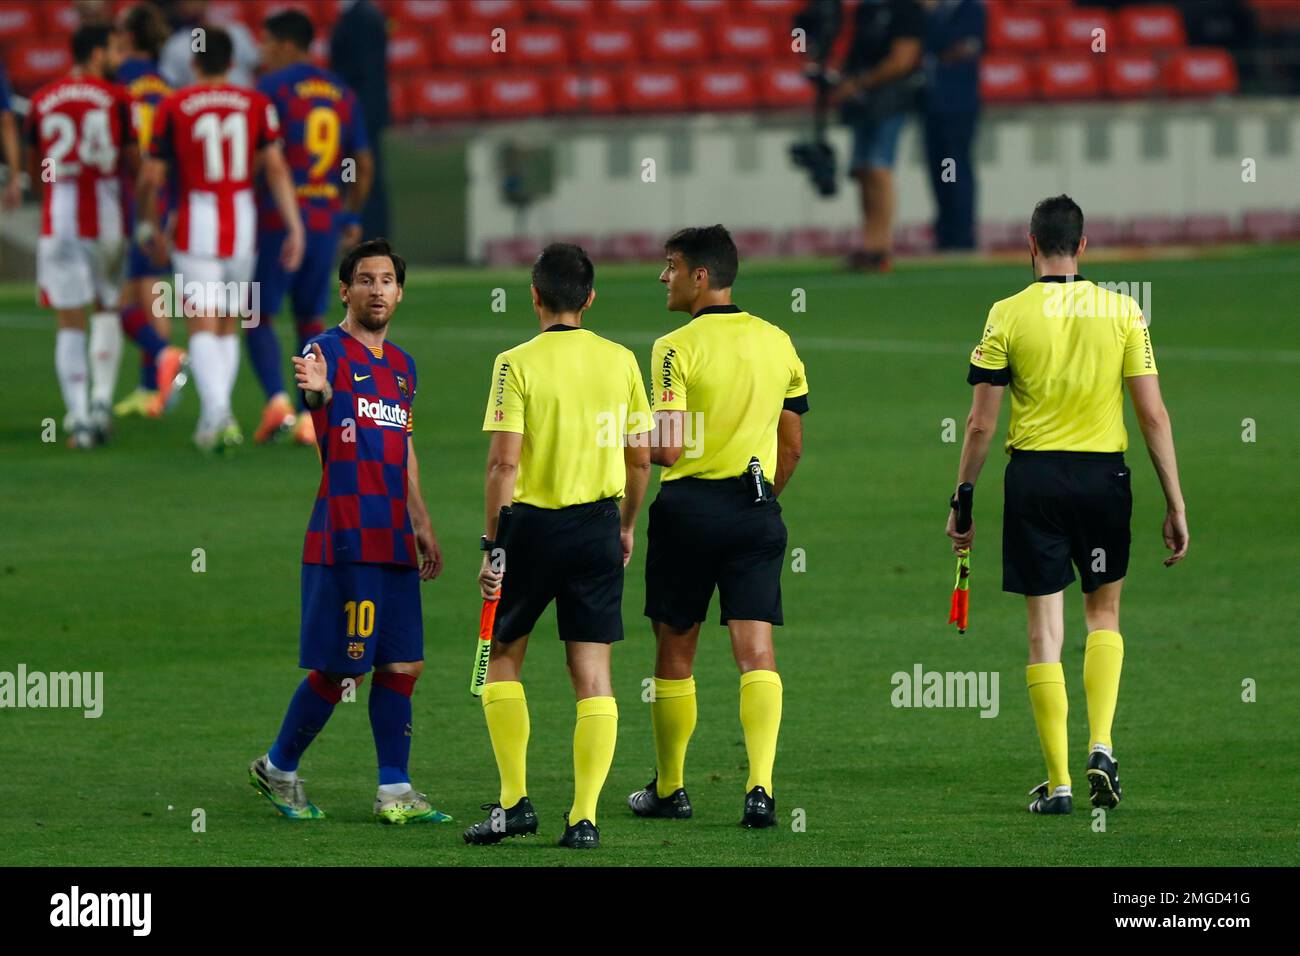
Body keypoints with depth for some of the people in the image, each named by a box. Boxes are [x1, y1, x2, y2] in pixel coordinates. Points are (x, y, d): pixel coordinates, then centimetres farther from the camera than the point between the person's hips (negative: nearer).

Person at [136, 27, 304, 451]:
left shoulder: (173, 108, -3)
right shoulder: (257, 105, 2)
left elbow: (150, 178, -2)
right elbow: (276, 167, -5)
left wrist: (146, 225, 14)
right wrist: (294, 226, -5)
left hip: (195, 224, -3)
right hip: (243, 223, 3)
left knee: (203, 327, -6)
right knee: (228, 324, 17)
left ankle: (217, 411, -27)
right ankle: (214, 418, 13)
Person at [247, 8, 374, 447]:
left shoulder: (272, 88, -8)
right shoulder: (341, 93, 11)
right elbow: (363, 164, 14)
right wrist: (353, 216, 24)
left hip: (279, 218, -5)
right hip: (326, 221, 5)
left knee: (258, 316, 3)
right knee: (310, 320, 12)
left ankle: (277, 400, -16)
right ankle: (313, 416, 5)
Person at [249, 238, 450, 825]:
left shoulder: (402, 365, 17)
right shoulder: (329, 349, -6)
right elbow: (319, 405, -28)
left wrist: (422, 524, 25)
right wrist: (317, 390, -53)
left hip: (394, 539, 7)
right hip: (344, 534, -7)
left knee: (402, 665, 5)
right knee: (342, 668, -4)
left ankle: (394, 792, 11)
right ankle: (278, 769, 15)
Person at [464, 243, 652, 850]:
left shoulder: (517, 364, -9)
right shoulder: (621, 362, 3)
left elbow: (503, 463, -14)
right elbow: (640, 458, 8)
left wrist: (493, 545, -9)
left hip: (534, 525, -3)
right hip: (599, 525, 3)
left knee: (502, 657, 15)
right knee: (593, 673, 4)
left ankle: (514, 801, 10)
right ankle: (584, 817, -1)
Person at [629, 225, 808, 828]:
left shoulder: (678, 348, -11)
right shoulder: (777, 344, 7)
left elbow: (668, 448, -18)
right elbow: (792, 446, 14)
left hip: (688, 507, -4)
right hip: (756, 508, 4)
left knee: (674, 655, 10)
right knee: (756, 649, -2)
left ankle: (669, 788, 20)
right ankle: (761, 785, -17)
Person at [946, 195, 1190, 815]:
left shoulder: (1008, 315, -3)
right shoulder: (1123, 312, 0)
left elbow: (980, 423, -3)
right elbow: (1153, 415, -2)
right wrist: (1175, 505, 4)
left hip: (1034, 475, -1)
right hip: (1104, 473, 1)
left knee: (1045, 630, 4)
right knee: (1104, 613, 20)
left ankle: (1058, 782, 3)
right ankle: (1101, 745, 2)